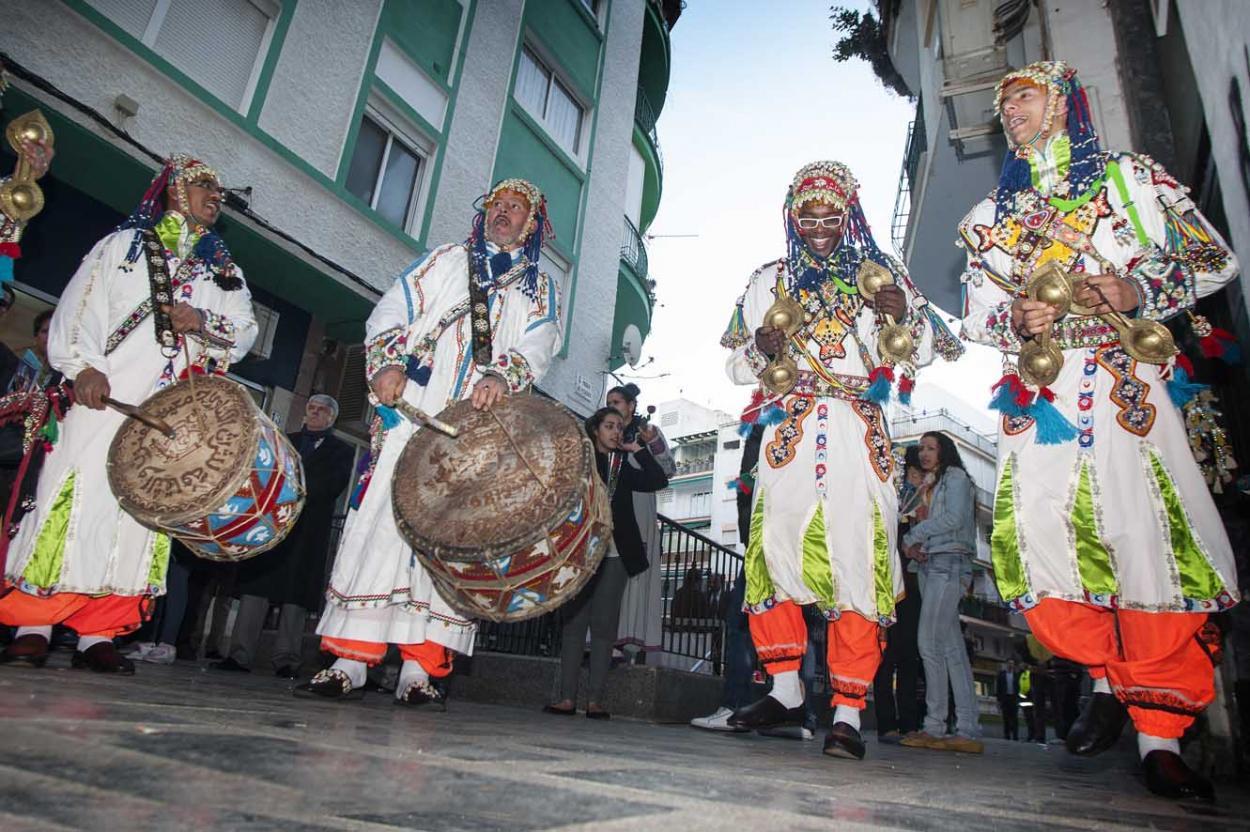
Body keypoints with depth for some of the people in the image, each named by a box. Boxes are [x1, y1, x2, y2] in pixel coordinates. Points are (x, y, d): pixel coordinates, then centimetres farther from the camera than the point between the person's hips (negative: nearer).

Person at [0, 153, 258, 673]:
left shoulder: (224, 270, 21)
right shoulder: (125, 244, 13)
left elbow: (246, 329, 9)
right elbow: (80, 305, 2)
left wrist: (203, 322, -11)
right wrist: (84, 366, -13)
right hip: (104, 396, -2)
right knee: (78, 500, -7)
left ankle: (97, 635, 4)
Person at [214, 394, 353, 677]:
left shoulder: (341, 450, 10)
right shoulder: (286, 440, 22)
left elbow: (333, 485, -5)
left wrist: (300, 489, -17)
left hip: (308, 529, -3)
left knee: (295, 594, -4)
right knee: (256, 585, -1)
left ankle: (286, 660, -1)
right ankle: (240, 655, 3)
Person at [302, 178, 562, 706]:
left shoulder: (541, 288, 20)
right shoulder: (445, 260, 22)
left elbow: (539, 344, 1)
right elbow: (390, 313, 12)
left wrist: (502, 376, -20)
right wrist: (387, 362, -8)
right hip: (411, 411, 1)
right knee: (382, 522, -7)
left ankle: (419, 670, 0)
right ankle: (350, 661, -2)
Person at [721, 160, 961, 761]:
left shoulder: (882, 275, 17)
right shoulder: (769, 281, 20)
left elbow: (923, 351, 15)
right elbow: (737, 367, 19)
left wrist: (905, 316, -5)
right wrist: (760, 348, -3)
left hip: (858, 435, -1)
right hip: (788, 434, 1)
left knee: (855, 558, -10)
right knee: (773, 552, -8)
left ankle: (847, 715, -3)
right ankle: (786, 693, 8)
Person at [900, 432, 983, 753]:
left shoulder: (955, 476, 4)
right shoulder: (926, 485, 26)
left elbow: (954, 518, -11)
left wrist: (914, 534, -4)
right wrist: (911, 544, -1)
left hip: (948, 563, -8)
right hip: (928, 565, 8)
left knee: (930, 642, -13)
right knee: (952, 648, 2)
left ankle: (934, 727, -8)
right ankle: (968, 730, 2)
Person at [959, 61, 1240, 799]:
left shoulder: (1131, 178, 14)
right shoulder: (993, 214, 22)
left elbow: (1214, 259, 8)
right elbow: (976, 315, 17)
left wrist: (1140, 289, -11)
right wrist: (1017, 320, -6)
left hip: (1123, 384, -2)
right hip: (1039, 392, 3)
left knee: (1147, 537, -13)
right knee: (1042, 537, -11)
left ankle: (1161, 736, -3)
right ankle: (1110, 680, 12)